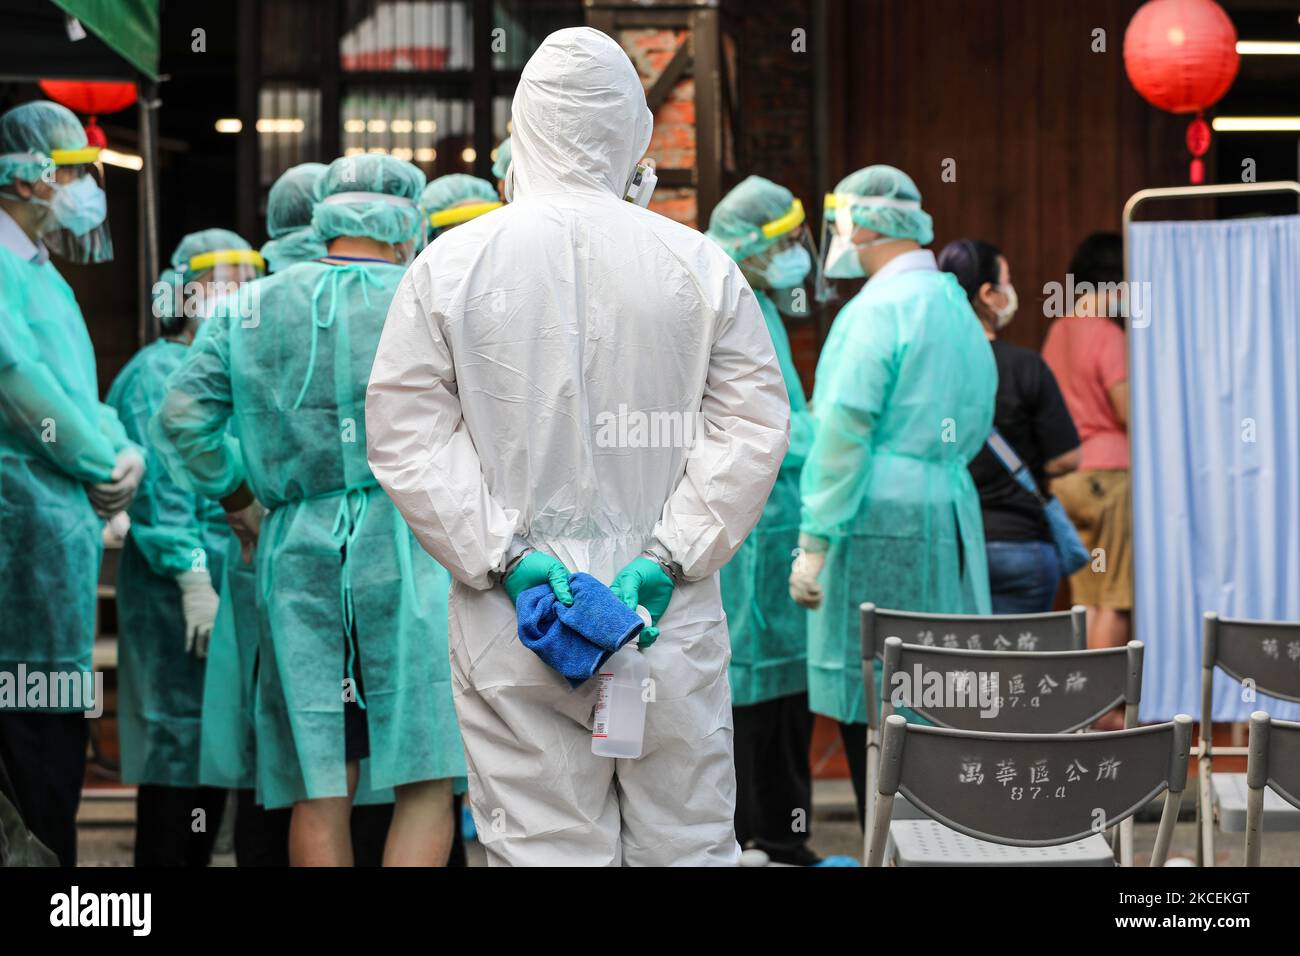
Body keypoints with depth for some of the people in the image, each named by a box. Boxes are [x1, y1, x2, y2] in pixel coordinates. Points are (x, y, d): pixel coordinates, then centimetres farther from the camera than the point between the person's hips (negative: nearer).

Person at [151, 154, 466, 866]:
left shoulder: (256, 307, 11)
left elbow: (180, 417, 5)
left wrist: (237, 499, 16)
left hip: (296, 549, 3)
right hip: (405, 541, -3)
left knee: (320, 788, 5)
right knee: (426, 780, -2)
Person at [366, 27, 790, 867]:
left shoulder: (450, 262, 0)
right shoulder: (700, 264, 0)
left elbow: (406, 435, -4)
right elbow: (753, 425, -3)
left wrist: (504, 556, -7)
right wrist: (668, 557, -5)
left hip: (509, 625, 0)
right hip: (671, 614, 0)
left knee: (540, 849, 4)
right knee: (687, 844, 10)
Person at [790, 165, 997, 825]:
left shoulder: (876, 309, -10)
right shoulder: (957, 307, 17)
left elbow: (843, 432, -14)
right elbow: (977, 425, 24)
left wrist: (814, 542, -13)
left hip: (880, 519, -9)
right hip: (951, 513, 9)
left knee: (869, 712, -4)